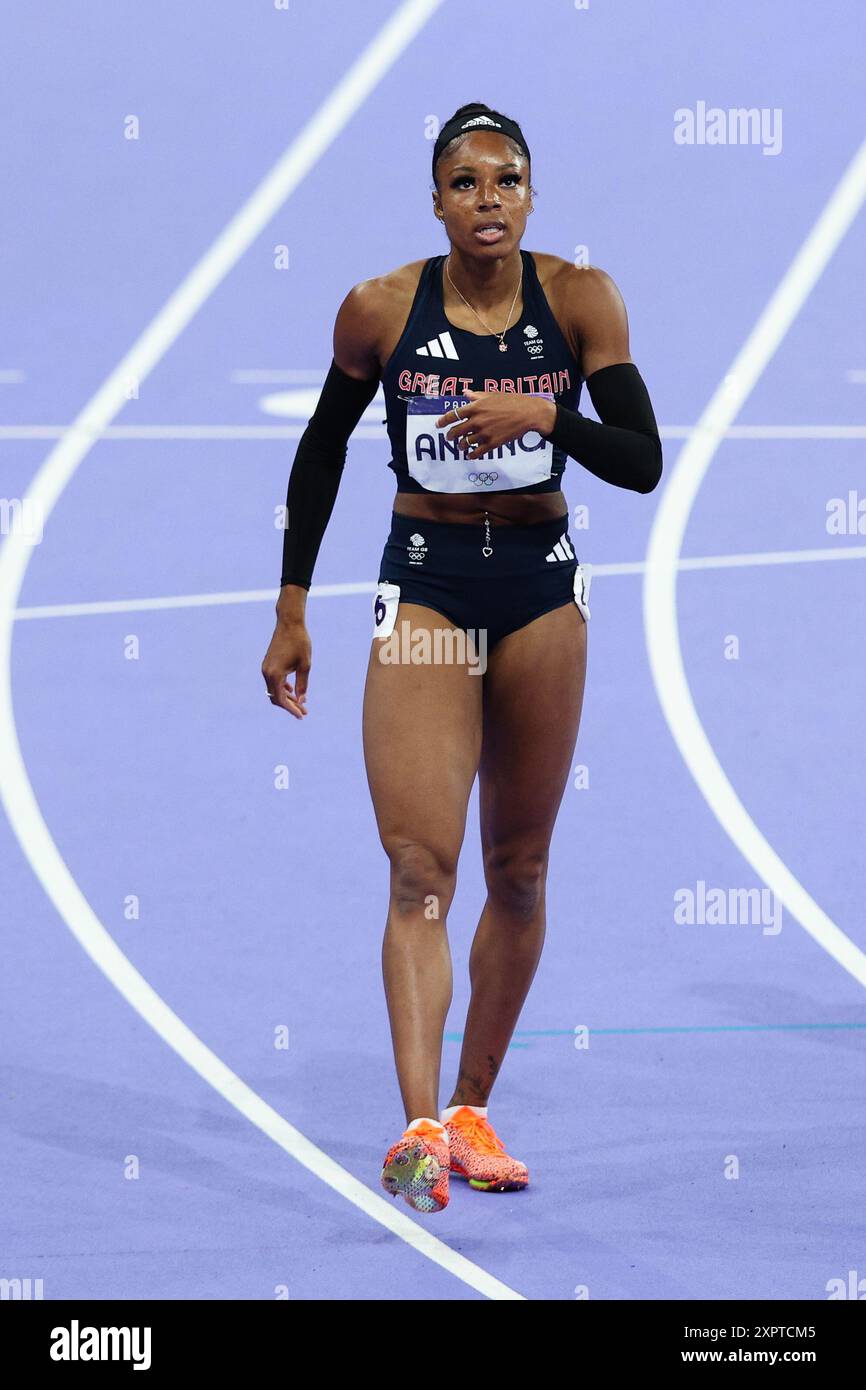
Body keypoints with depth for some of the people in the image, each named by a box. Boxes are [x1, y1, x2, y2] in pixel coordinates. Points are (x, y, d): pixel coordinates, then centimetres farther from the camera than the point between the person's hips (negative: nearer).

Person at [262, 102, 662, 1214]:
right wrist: (292, 610, 9)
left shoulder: (579, 299, -5)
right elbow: (321, 451, 9)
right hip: (424, 589, -2)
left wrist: (543, 414, -24)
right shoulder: (380, 309, -5)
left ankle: (473, 1111, 23)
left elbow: (643, 463, -8)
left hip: (542, 589, 2)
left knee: (518, 874, 9)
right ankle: (420, 1127, -26)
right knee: (420, 867, -16)